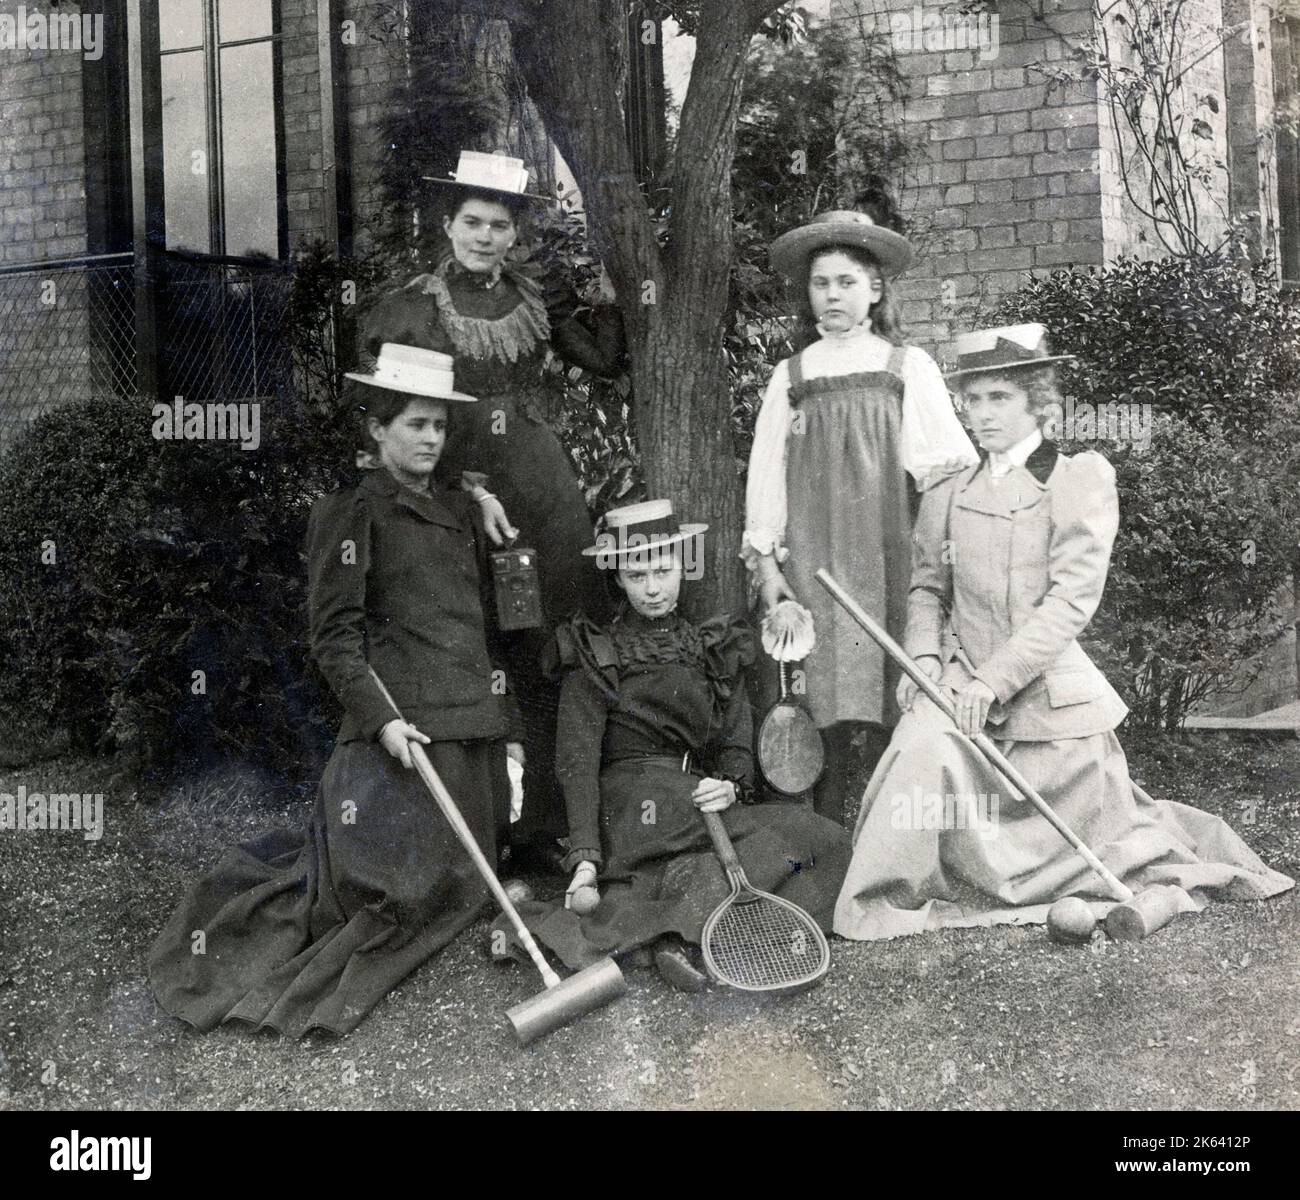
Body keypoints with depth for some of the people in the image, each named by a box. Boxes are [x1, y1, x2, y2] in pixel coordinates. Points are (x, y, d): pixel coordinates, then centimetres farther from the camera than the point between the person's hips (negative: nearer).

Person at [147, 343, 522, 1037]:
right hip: (406, 729, -7)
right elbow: (334, 635, -9)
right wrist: (379, 717, -20)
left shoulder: (462, 513, 17)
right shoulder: (349, 513, -4)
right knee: (403, 884, -7)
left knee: (465, 886, 15)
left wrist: (507, 724, 16)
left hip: (476, 729, 8)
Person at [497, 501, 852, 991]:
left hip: (703, 800, 6)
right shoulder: (595, 656, 4)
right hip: (637, 808, -5)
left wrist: (732, 784, -12)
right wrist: (586, 855, -18)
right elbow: (577, 758, -5)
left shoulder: (714, 650, 19)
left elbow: (738, 743, 13)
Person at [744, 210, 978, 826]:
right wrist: (765, 557, 5)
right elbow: (767, 468, 12)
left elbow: (945, 461, 6)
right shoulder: (791, 375, 14)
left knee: (889, 688, -7)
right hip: (817, 554, 1)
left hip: (887, 547, -1)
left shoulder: (907, 366, 10)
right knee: (836, 687, -7)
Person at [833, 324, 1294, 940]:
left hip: (1051, 695, -2)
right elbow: (927, 585, 15)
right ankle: (880, 907, -16)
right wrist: (925, 654, -7)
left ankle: (1176, 848, 46)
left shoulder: (1080, 478, -5)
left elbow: (1072, 599, -14)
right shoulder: (947, 492, 7)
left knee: (1104, 845, 11)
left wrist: (992, 681, -22)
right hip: (965, 681, 2)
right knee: (924, 748, -31)